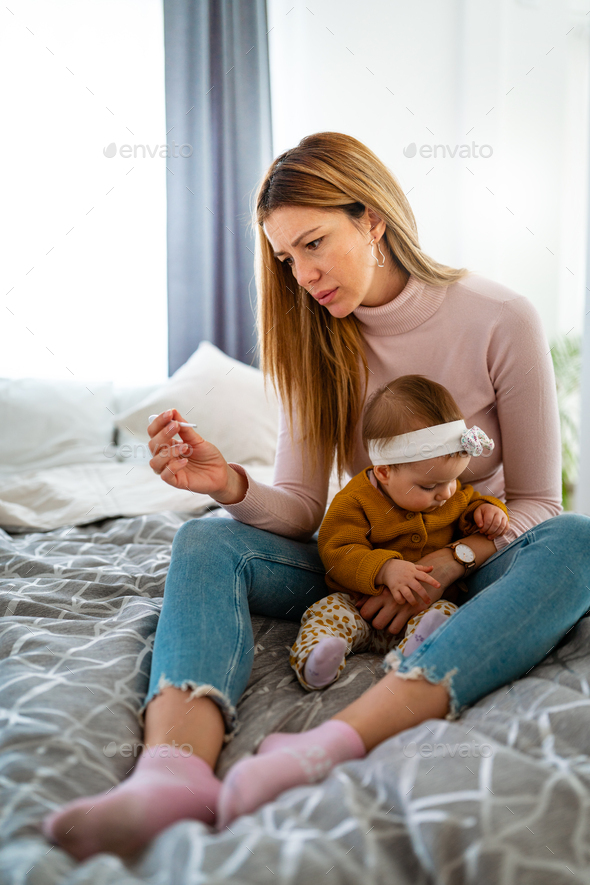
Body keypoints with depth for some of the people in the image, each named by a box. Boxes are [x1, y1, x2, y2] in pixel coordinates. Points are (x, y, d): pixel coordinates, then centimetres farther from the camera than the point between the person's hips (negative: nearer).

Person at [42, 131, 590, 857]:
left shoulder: (500, 320, -11)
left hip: (477, 561, -2)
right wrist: (231, 485, -25)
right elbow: (302, 509, -4)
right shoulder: (318, 340, -2)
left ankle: (336, 742, -51)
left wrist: (446, 562, -22)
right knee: (204, 540, -21)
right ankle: (173, 770, -49)